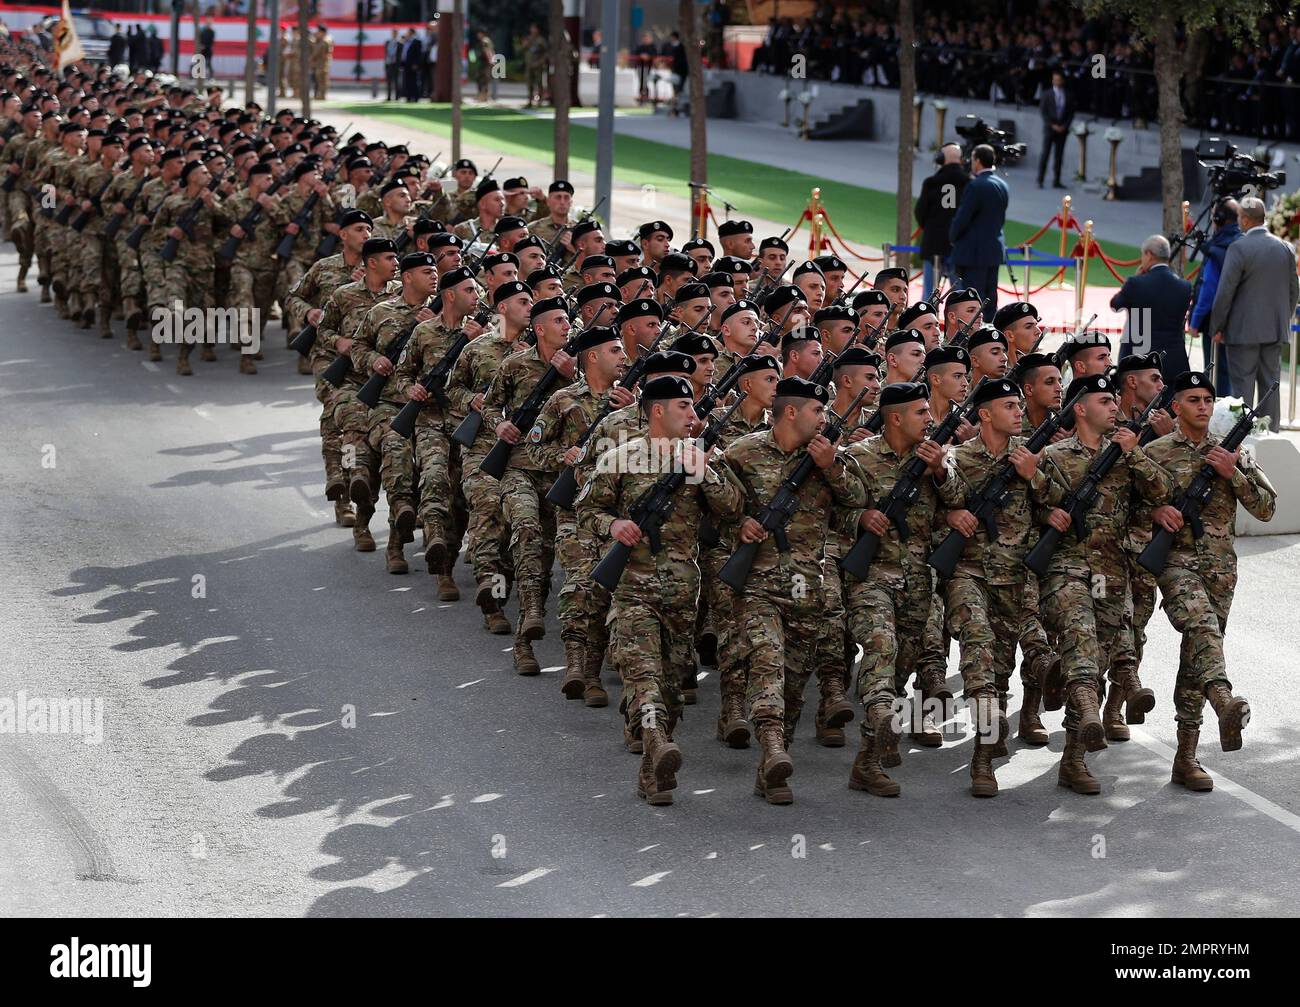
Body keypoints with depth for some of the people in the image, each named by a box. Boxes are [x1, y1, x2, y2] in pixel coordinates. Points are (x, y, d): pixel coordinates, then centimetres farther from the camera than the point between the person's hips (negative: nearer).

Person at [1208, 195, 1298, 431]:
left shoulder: (1238, 248, -13)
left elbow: (1225, 292, -13)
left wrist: (1217, 327, -4)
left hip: (1244, 331, -5)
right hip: (1276, 331, 5)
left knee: (1243, 386, -1)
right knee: (1270, 387, 10)